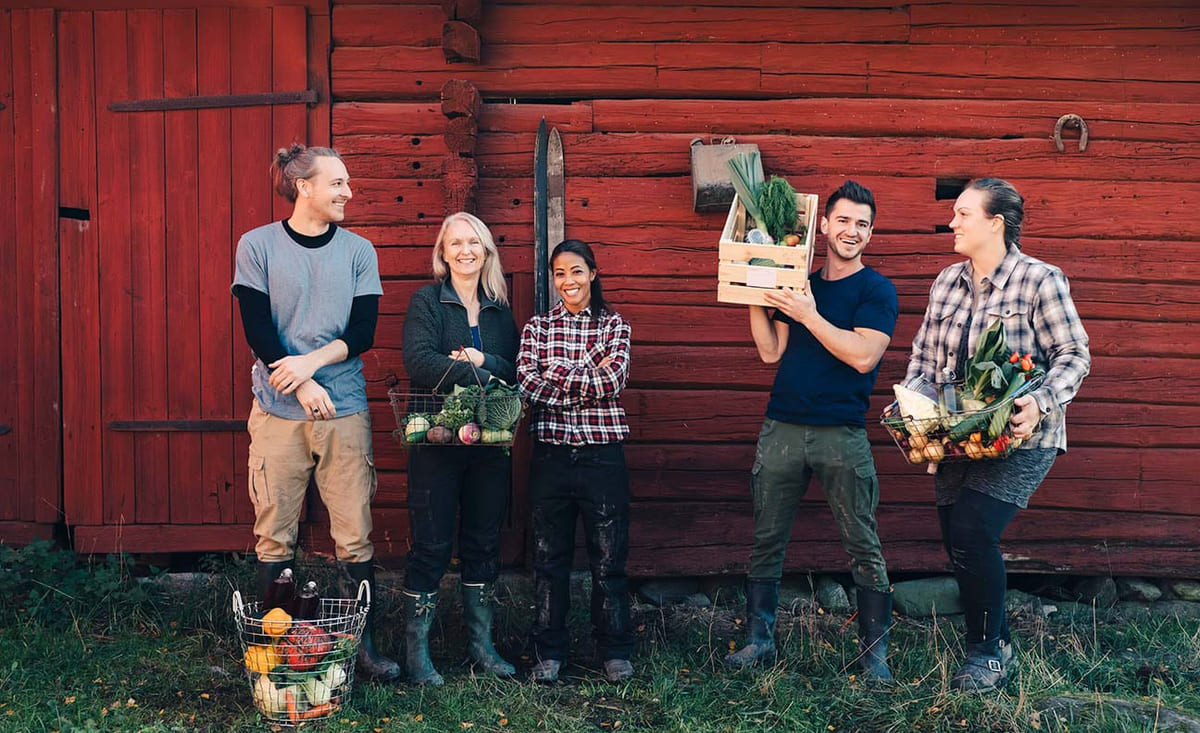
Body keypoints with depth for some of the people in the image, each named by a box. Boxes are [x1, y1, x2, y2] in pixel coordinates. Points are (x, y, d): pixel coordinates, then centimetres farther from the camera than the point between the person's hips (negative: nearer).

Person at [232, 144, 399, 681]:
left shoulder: (358, 251, 7)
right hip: (277, 411, -1)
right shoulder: (258, 245, 2)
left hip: (345, 410, 2)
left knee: (355, 536, 2)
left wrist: (313, 359, -14)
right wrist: (303, 386, -13)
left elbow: (364, 332, 2)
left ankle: (363, 643, 12)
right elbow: (257, 330, -4)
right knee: (273, 535, 3)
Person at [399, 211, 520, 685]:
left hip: (490, 441, 5)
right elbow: (419, 362, -16)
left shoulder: (499, 308, 14)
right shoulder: (427, 301, 0)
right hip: (437, 439, -5)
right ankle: (416, 653, 7)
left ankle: (480, 644, 21)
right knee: (431, 545, -2)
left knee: (484, 542, 10)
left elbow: (517, 370, 5)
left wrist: (482, 360, -13)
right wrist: (482, 375, -18)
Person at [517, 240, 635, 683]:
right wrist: (590, 378, -10)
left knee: (608, 558, 5)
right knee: (549, 557, 8)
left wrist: (556, 374, -9)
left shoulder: (614, 325, 5)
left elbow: (613, 381, -10)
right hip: (551, 454, 1)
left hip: (602, 454, -1)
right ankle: (549, 652, 19)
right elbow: (526, 385, -7)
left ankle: (615, 651, 18)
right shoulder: (537, 327, 7)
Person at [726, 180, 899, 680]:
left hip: (843, 436, -4)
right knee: (766, 541, 8)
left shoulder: (877, 290, 0)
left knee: (863, 548, 1)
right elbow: (771, 352, 10)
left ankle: (874, 652, 12)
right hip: (782, 431, 4)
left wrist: (810, 315, -15)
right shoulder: (798, 285, 13)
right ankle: (759, 639, 19)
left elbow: (863, 356, -14)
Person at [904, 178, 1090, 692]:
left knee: (971, 535, -16)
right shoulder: (947, 282, 11)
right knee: (958, 542, 8)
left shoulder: (1040, 280, -8)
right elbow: (925, 352, 15)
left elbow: (1074, 356, -9)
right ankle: (998, 641, 29)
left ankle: (986, 652, 4)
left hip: (1018, 441, -6)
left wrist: (1040, 403, -25)